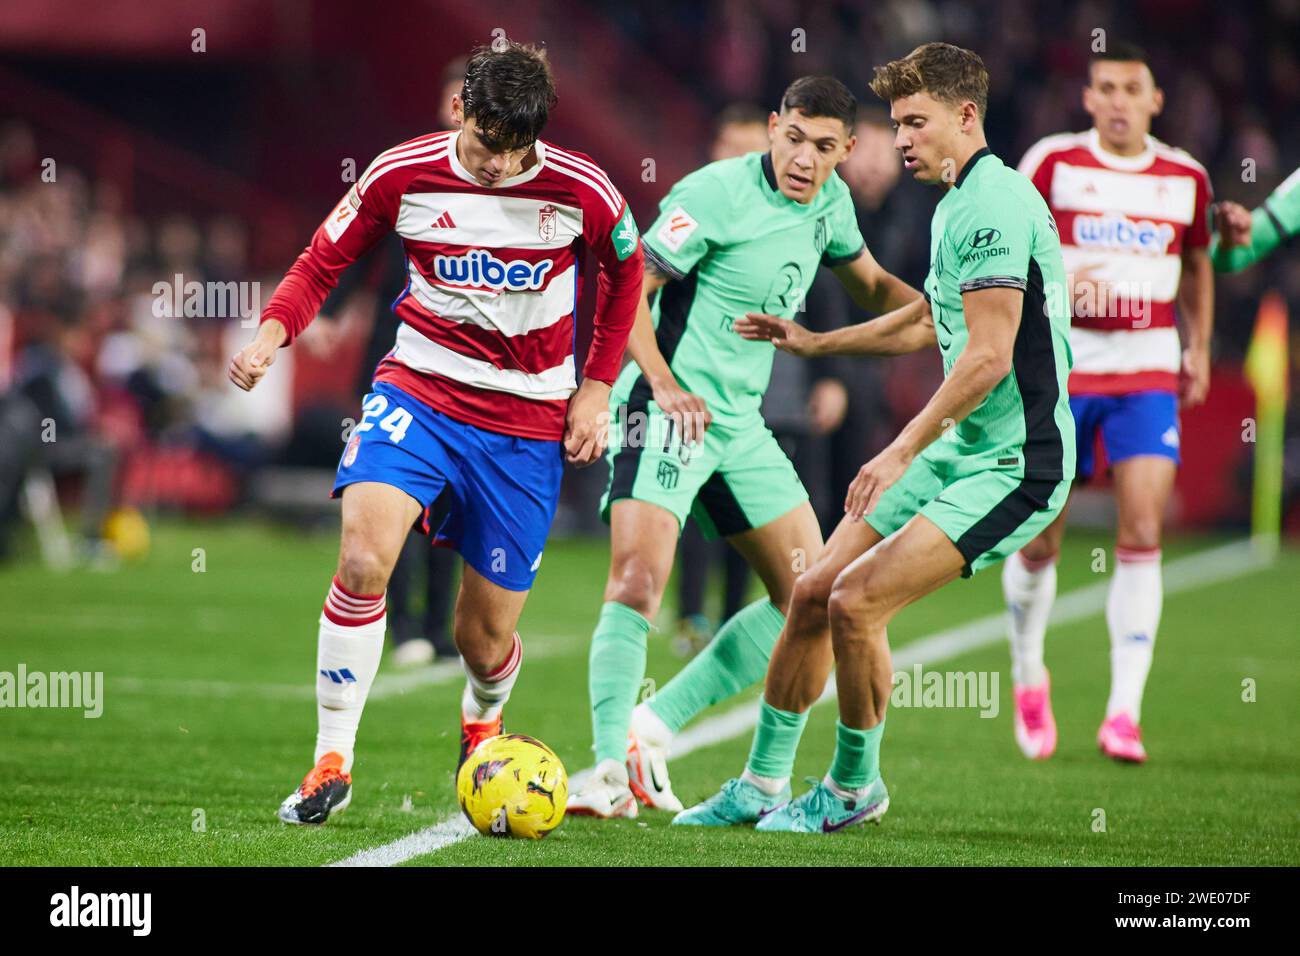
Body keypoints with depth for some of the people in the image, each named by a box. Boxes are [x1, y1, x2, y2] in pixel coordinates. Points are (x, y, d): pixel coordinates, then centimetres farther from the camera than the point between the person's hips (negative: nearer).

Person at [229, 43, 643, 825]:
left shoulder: (583, 192, -8)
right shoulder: (402, 176, -8)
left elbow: (625, 272, 12)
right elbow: (322, 262, 3)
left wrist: (596, 389, 8)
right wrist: (271, 335, -15)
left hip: (528, 422, 0)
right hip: (419, 388, 0)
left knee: (487, 639, 3)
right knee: (365, 555, -27)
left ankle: (482, 722, 42)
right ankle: (332, 762, -15)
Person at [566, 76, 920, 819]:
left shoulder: (830, 201, 7)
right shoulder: (715, 194, -16)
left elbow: (870, 284, 25)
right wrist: (665, 384, -26)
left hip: (740, 424, 8)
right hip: (666, 415, -8)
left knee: (811, 598, 6)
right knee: (639, 579, -25)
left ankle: (654, 729, 8)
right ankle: (613, 767, -21)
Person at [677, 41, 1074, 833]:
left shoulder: (994, 204, -17)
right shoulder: (960, 203, 15)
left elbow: (989, 356, -24)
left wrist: (901, 453, -22)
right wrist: (814, 343, 39)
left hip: (1015, 463, -10)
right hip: (961, 448, 10)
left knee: (856, 603, -17)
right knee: (814, 591, 6)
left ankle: (855, 789, 4)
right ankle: (762, 785, 19)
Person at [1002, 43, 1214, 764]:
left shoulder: (1185, 178, 7)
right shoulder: (1052, 162, -2)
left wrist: (1199, 348, 14)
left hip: (1150, 370, 2)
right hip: (1061, 366, -1)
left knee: (1142, 536, -12)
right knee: (1039, 543, 3)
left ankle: (1124, 713, -11)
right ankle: (1028, 676, 30)